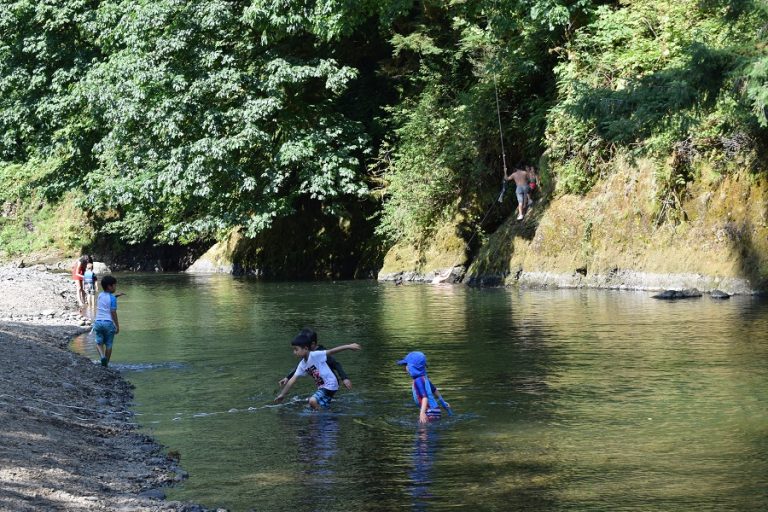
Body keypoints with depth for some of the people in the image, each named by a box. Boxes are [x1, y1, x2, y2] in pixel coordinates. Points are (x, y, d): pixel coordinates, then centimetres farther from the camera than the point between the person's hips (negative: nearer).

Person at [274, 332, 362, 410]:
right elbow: (293, 379, 11)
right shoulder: (302, 365, 7)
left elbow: (331, 351, -23)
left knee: (313, 401, -27)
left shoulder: (315, 355, -16)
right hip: (321, 387, 9)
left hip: (330, 385, -9)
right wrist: (282, 395, 12)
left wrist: (348, 346, -29)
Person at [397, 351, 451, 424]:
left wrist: (422, 413, -34)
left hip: (430, 412, -10)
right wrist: (443, 402, 40)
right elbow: (435, 390, 26)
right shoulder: (424, 378, 12)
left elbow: (425, 397, -25)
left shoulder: (418, 380, -16)